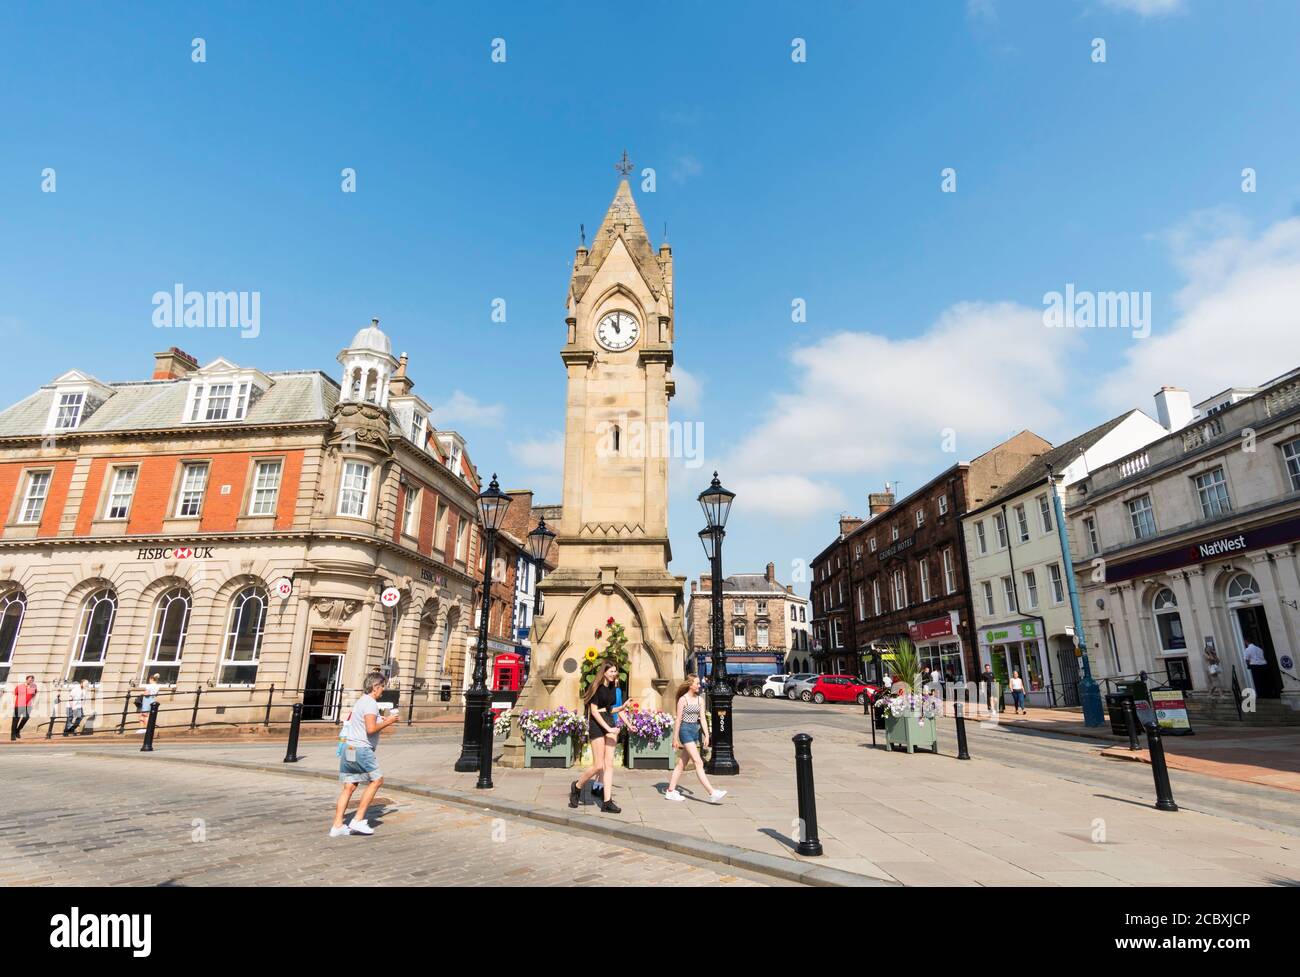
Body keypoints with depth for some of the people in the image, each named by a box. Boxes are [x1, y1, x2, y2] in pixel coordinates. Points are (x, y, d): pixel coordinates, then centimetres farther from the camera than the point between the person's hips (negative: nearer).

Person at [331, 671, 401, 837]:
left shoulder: (362, 701, 19)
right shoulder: (371, 703, -13)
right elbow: (371, 729, -23)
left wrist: (383, 721, 20)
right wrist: (388, 722, -10)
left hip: (348, 747, 9)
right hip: (360, 749, -9)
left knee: (349, 786, 11)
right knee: (376, 780, 2)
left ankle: (337, 826, 11)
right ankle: (358, 820, 3)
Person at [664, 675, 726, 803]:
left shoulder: (700, 700, 9)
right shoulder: (683, 699, -9)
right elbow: (678, 720, -7)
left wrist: (706, 735, -3)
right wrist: (675, 738, -6)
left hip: (695, 730, 7)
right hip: (685, 730, -7)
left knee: (682, 763, 12)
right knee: (698, 763, -10)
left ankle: (670, 791, 20)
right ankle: (712, 793, -13)